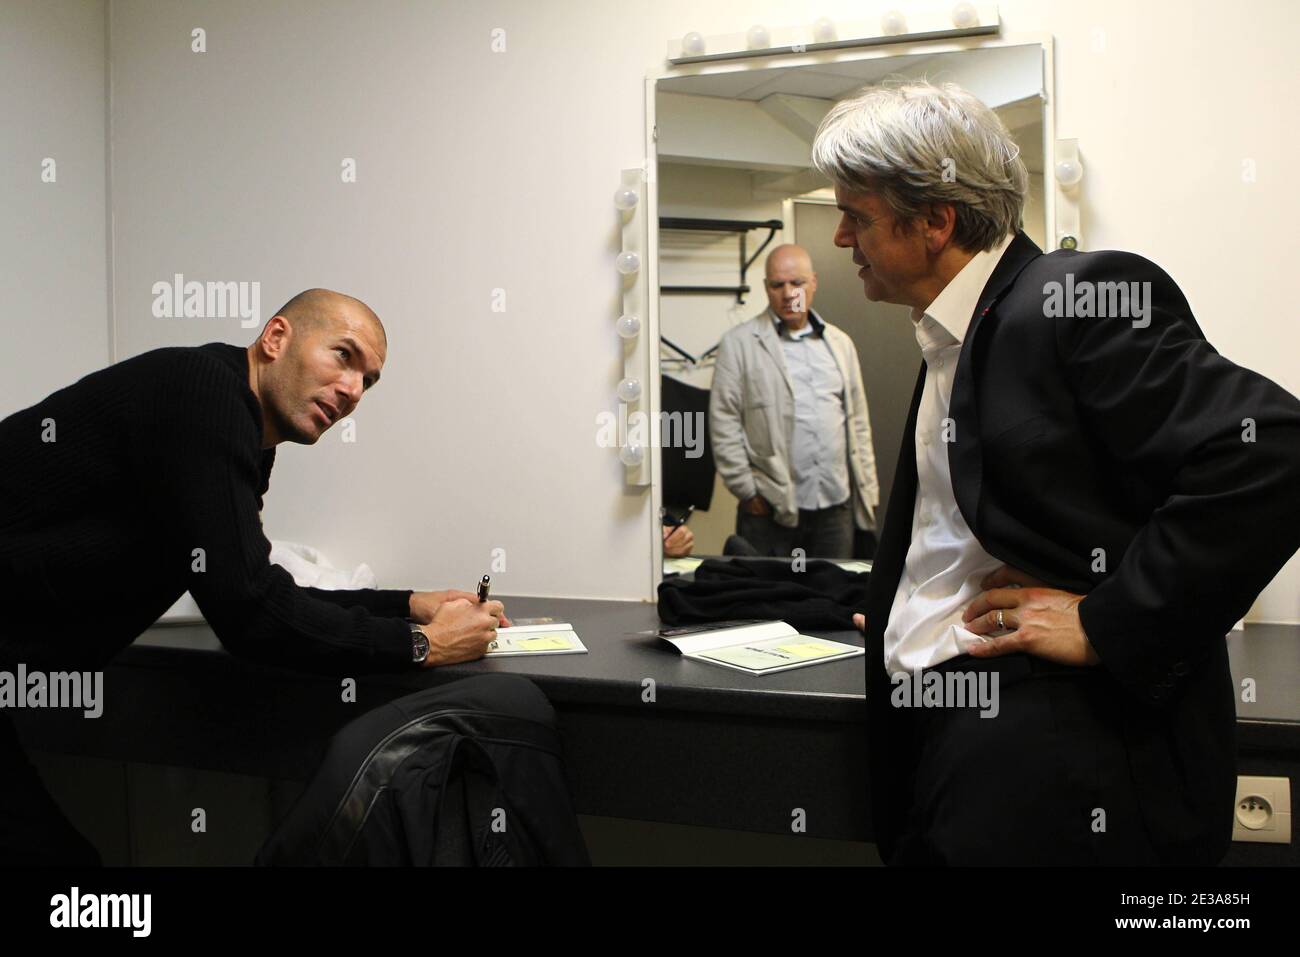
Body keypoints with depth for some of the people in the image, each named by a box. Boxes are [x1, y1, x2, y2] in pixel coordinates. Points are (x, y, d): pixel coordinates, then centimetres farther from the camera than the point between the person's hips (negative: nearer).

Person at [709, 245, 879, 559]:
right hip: (771, 509, -4)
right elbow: (724, 424, -5)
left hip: (836, 506, 4)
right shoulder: (739, 343, -1)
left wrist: (867, 491, 11)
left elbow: (858, 423, 15)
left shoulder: (840, 343, 14)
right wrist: (747, 491, -8)